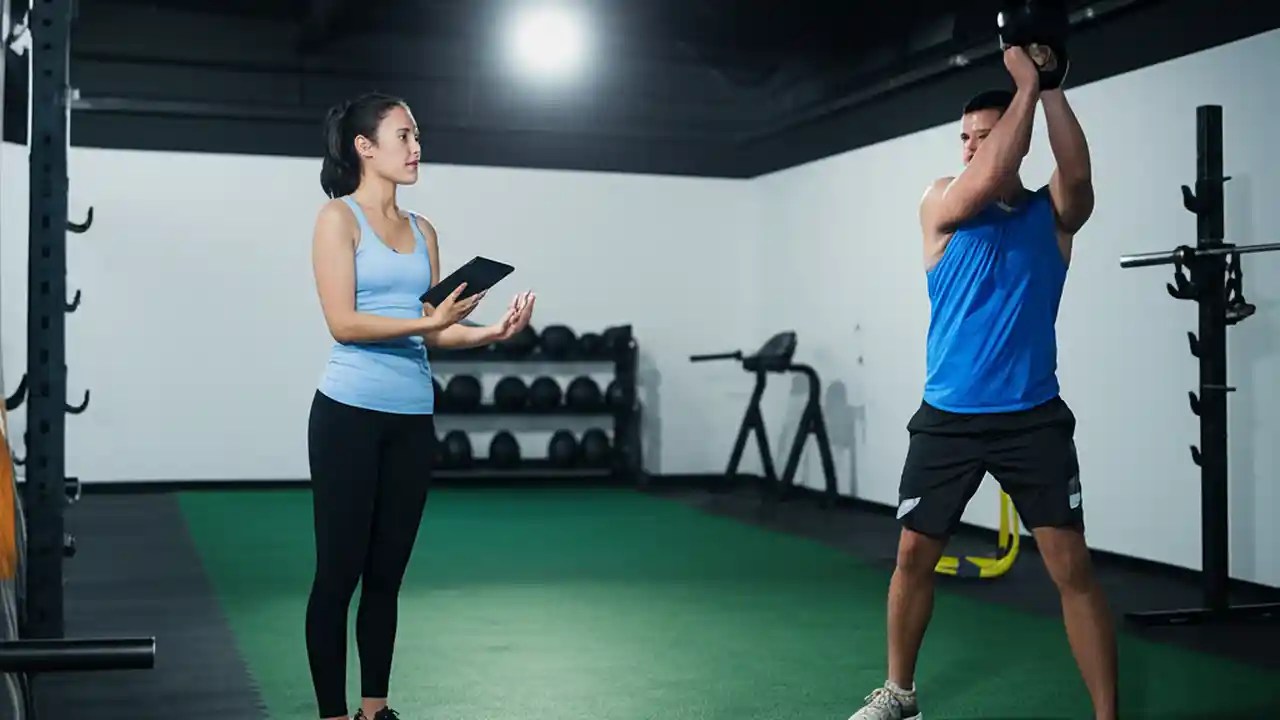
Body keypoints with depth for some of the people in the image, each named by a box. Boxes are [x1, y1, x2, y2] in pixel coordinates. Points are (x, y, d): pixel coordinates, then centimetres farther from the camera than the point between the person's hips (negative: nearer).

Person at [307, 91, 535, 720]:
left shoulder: (422, 230, 13)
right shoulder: (339, 217, -4)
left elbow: (434, 332, 10)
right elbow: (343, 323, -13)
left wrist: (491, 332, -7)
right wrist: (429, 321, -22)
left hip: (413, 418, 6)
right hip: (350, 414, -6)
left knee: (386, 575, 12)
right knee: (338, 574, 1)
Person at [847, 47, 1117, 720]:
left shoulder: (1053, 212, 3)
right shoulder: (943, 203, 1)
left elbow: (1079, 174, -20)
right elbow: (989, 180, -20)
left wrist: (1051, 86, -21)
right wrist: (1025, 83, -16)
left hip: (1033, 415, -1)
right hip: (947, 416, 1)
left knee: (1071, 567, -7)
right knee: (913, 555, 8)